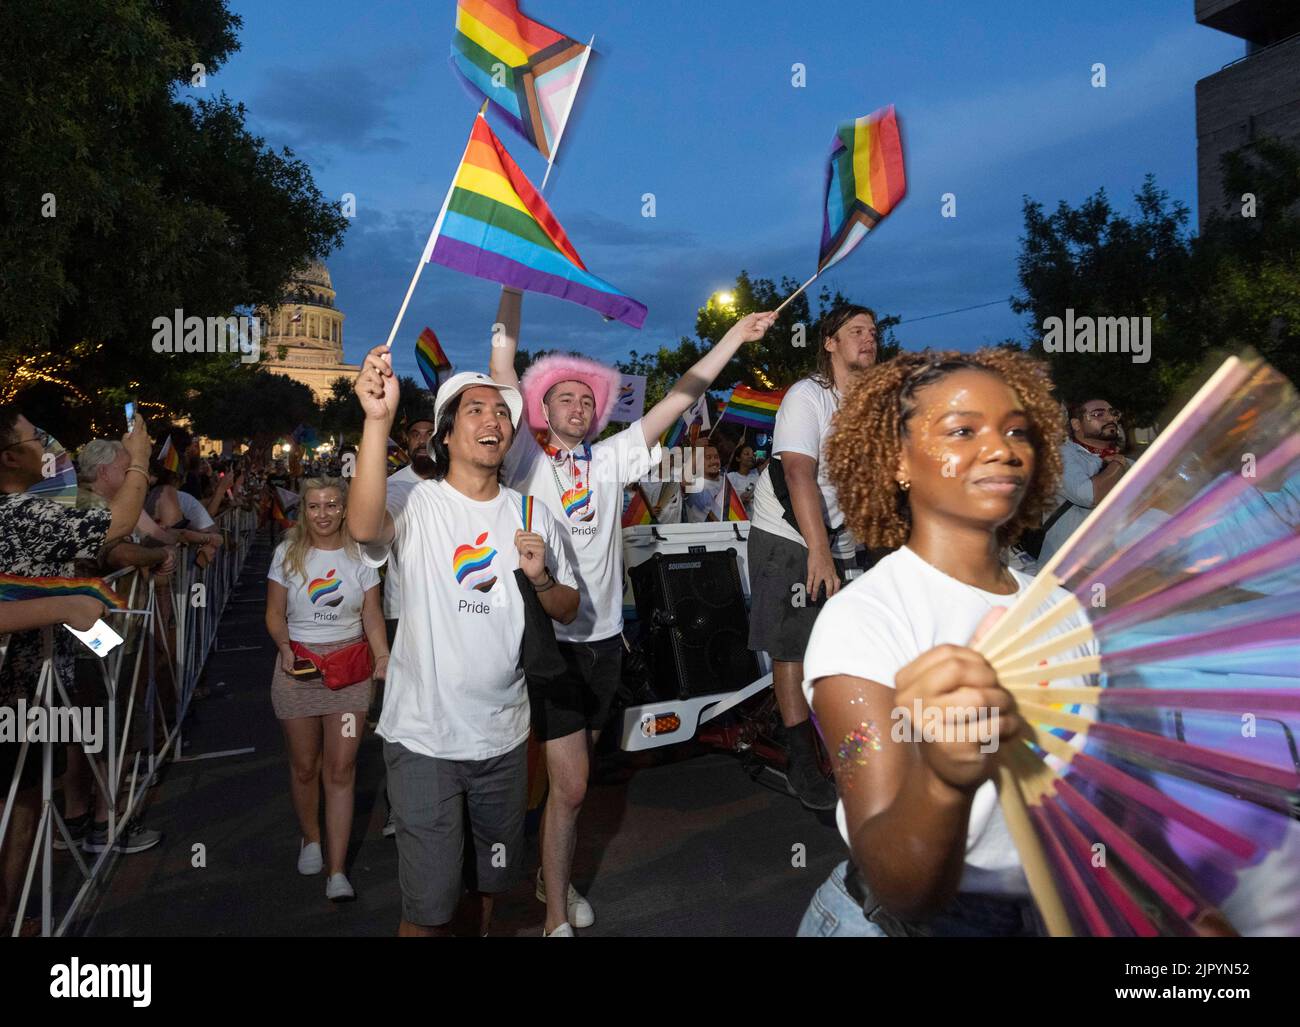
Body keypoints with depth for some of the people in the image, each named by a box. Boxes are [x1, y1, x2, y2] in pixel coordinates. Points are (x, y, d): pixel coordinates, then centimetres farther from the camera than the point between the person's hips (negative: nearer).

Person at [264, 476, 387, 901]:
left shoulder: (360, 556, 1)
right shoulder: (287, 554, 2)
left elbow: (372, 615, 1)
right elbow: (275, 614, 5)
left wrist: (383, 657, -14)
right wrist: (285, 647, -14)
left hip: (350, 667, -1)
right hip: (298, 667, 1)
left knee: (341, 770, -2)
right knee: (304, 766, 12)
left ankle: (336, 871, 3)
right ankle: (311, 838, 39)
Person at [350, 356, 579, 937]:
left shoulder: (531, 516, 3)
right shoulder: (417, 503, -9)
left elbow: (567, 612, 6)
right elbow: (365, 527, -33)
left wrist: (539, 577, -15)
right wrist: (378, 419, -42)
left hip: (504, 735, 4)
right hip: (423, 736, -4)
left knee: (493, 877, 23)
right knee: (429, 909, 3)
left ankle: (485, 929, 50)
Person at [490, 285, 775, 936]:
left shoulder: (611, 460, 9)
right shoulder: (526, 459, 0)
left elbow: (679, 400, 7)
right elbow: (502, 378, -9)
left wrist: (735, 338, 5)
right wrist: (512, 292, -13)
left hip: (603, 637, 5)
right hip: (550, 636, -4)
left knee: (571, 777, 18)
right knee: (569, 785, -5)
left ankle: (551, 874, 39)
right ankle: (556, 918, 11)